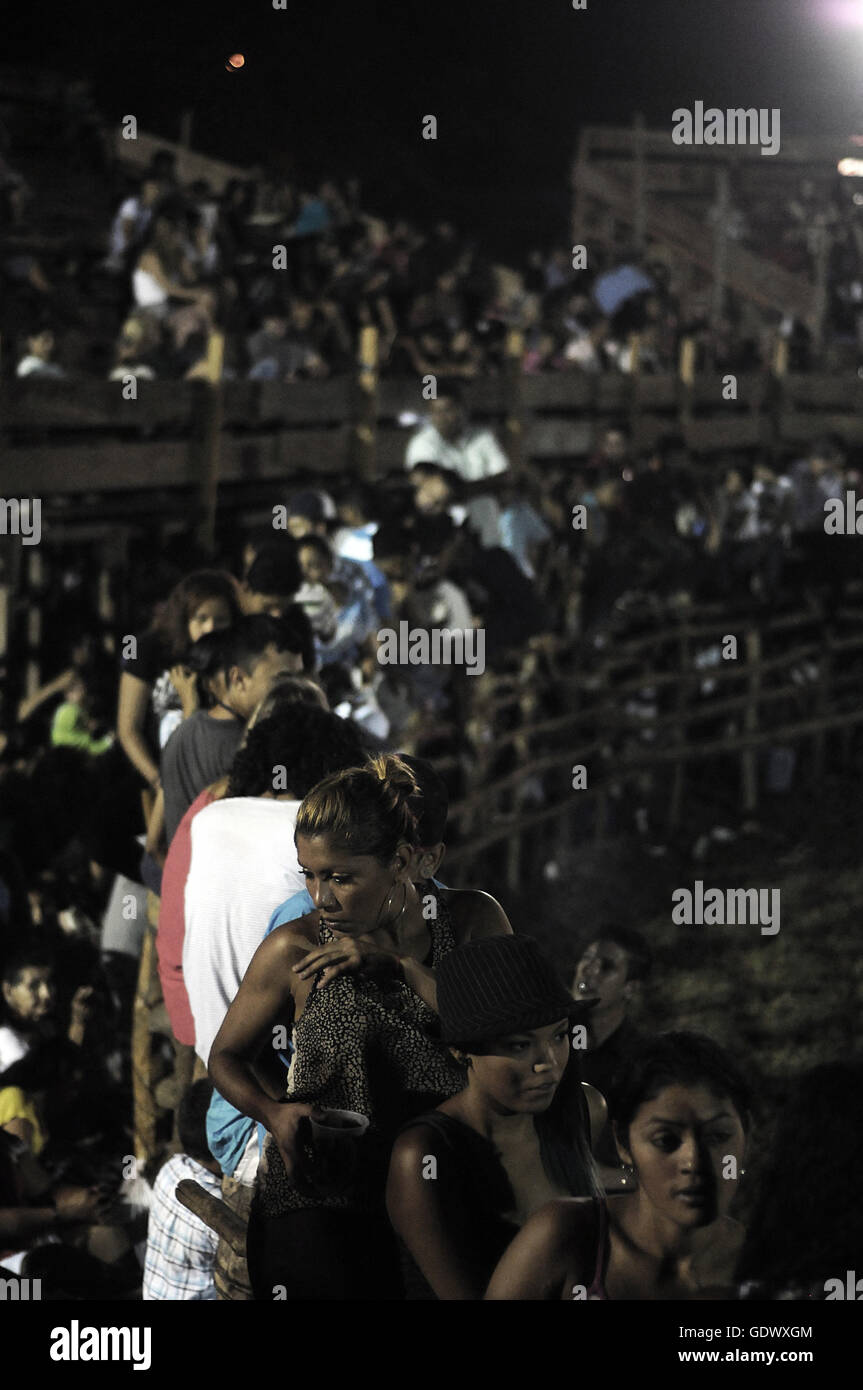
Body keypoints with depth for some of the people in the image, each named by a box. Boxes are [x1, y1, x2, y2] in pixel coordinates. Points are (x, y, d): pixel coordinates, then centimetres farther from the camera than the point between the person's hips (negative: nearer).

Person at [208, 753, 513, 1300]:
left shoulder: (475, 921, 5)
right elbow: (227, 1056, 13)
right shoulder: (295, 950, 0)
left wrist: (400, 960, -9)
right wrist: (275, 1112, -8)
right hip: (321, 1203, -2)